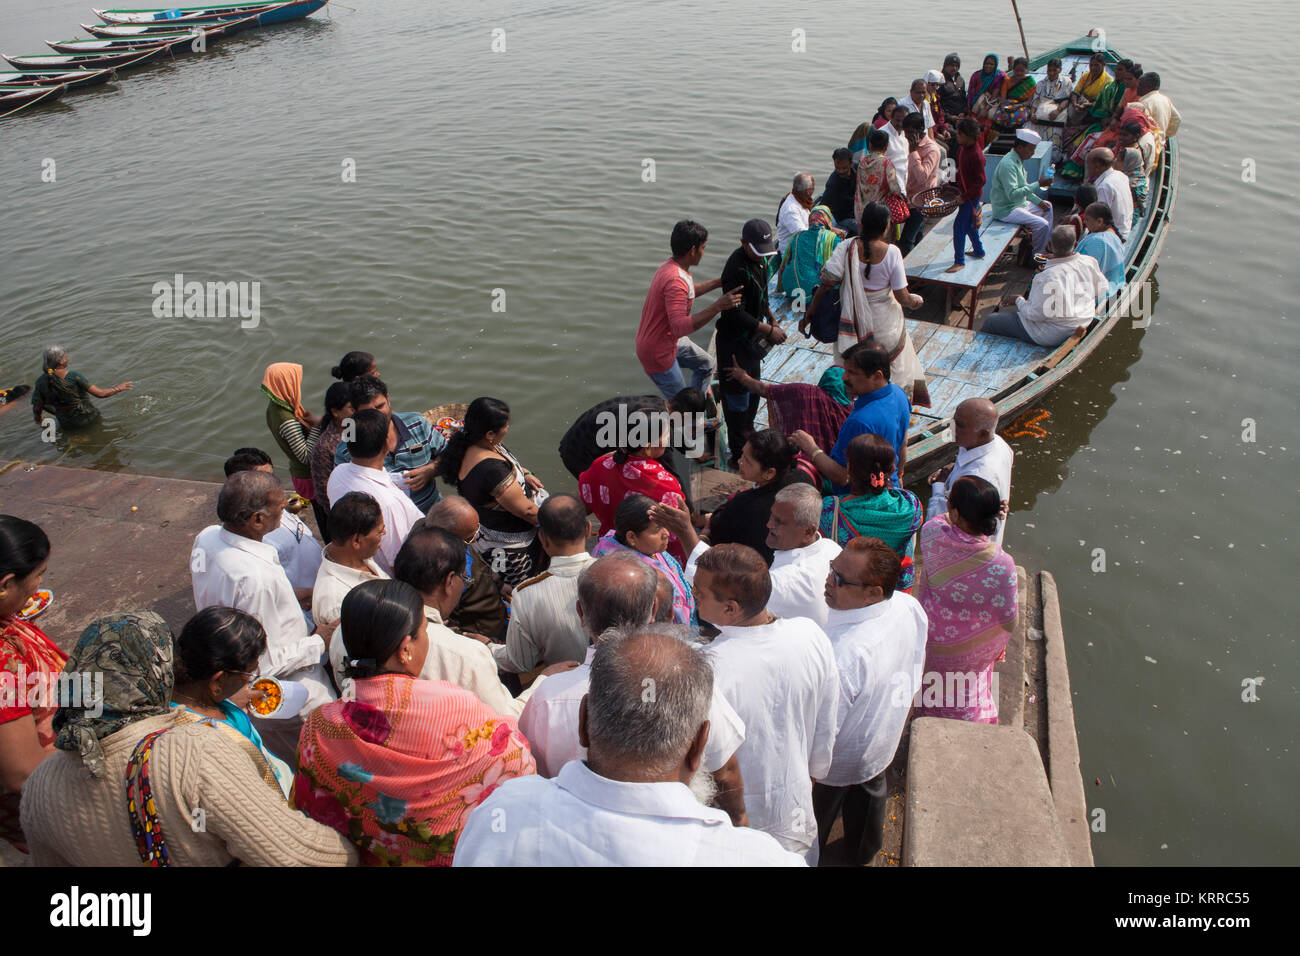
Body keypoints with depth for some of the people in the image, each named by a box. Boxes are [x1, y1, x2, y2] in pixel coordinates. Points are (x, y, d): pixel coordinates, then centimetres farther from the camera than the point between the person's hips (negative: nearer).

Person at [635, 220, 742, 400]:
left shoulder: (671, 267, 1)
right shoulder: (675, 281, -33)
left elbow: (687, 292, 23)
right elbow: (680, 327, -41)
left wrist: (719, 282, 21)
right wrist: (718, 306, -42)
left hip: (669, 339, 11)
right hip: (658, 353, -11)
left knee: (705, 365, 27)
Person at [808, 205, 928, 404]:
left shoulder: (846, 248, -17)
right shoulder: (892, 253, -18)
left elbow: (826, 283, -18)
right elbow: (902, 297, -15)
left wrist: (810, 313, -7)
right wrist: (914, 301, 8)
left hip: (853, 321, 0)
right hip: (885, 324, 0)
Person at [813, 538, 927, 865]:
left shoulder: (842, 655, -46)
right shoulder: (910, 608, -23)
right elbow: (913, 677, -3)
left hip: (836, 763, -7)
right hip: (884, 742, 7)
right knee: (869, 794, 36)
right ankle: (865, 853, 63)